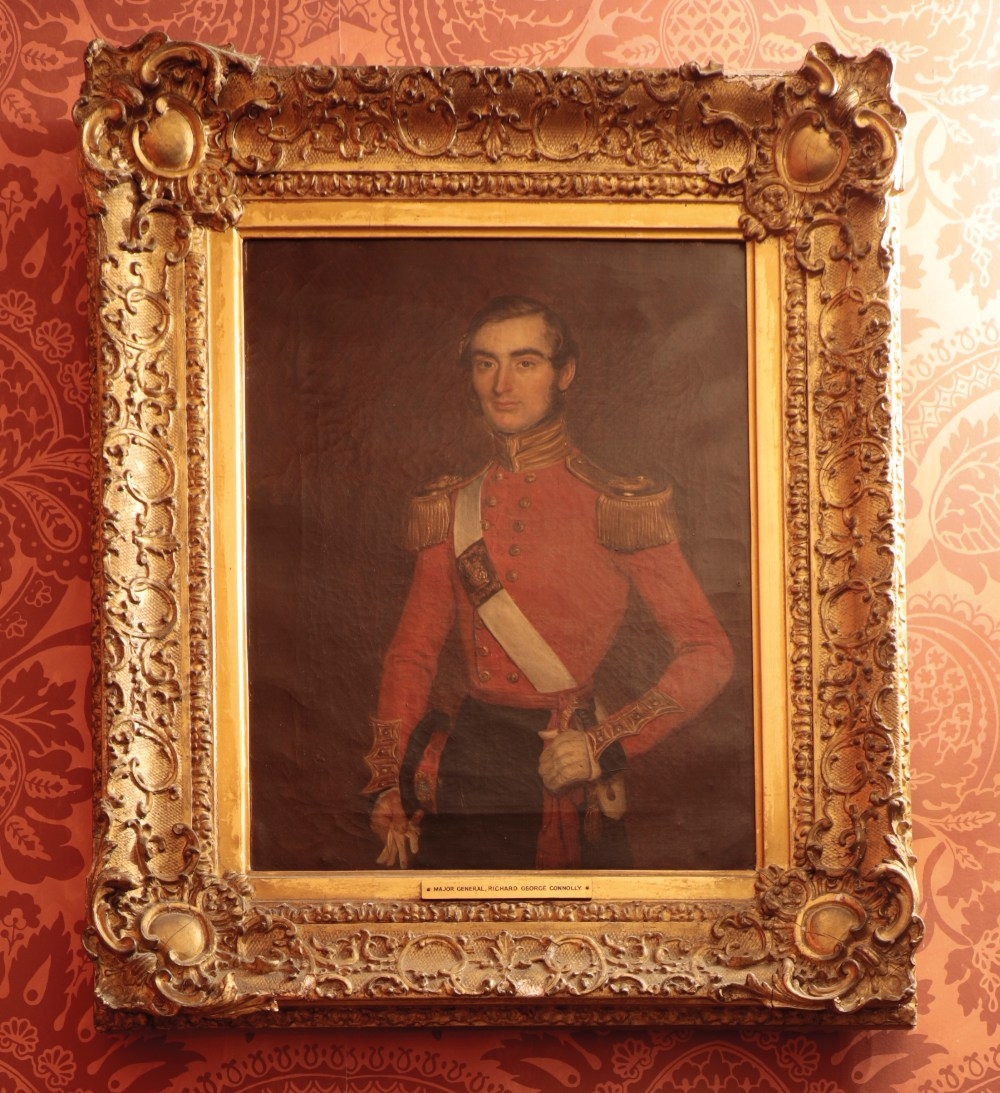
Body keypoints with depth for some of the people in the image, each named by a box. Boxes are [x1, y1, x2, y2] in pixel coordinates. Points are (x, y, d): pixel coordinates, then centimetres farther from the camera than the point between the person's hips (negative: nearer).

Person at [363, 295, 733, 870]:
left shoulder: (615, 509, -7)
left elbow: (709, 654, -7)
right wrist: (391, 789, -1)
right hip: (464, 774, 3)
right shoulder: (449, 510, 5)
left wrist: (606, 745, -16)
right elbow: (412, 654, 9)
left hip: (565, 786, -3)